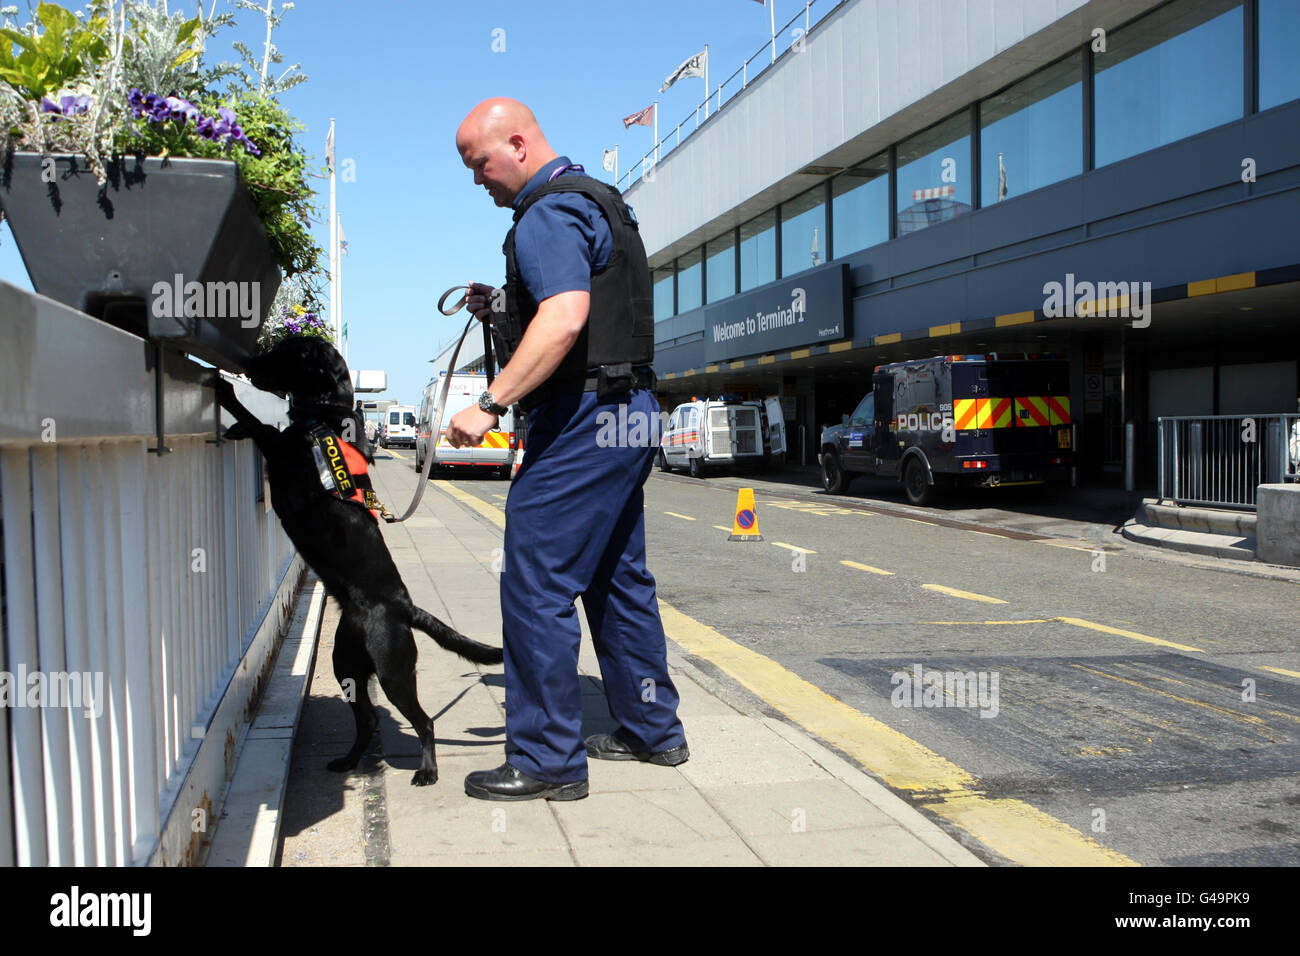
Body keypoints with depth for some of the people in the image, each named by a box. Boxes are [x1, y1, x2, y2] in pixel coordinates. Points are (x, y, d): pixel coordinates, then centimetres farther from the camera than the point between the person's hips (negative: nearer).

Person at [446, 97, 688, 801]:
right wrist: (505, 307, 18)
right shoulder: (597, 200, 21)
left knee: (536, 585, -7)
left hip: (582, 418, -11)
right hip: (628, 406, 11)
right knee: (617, 577, 17)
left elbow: (564, 320, -28)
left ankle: (549, 760, 0)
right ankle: (652, 729, 27)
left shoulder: (549, 213, -12)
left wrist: (491, 403, -29)